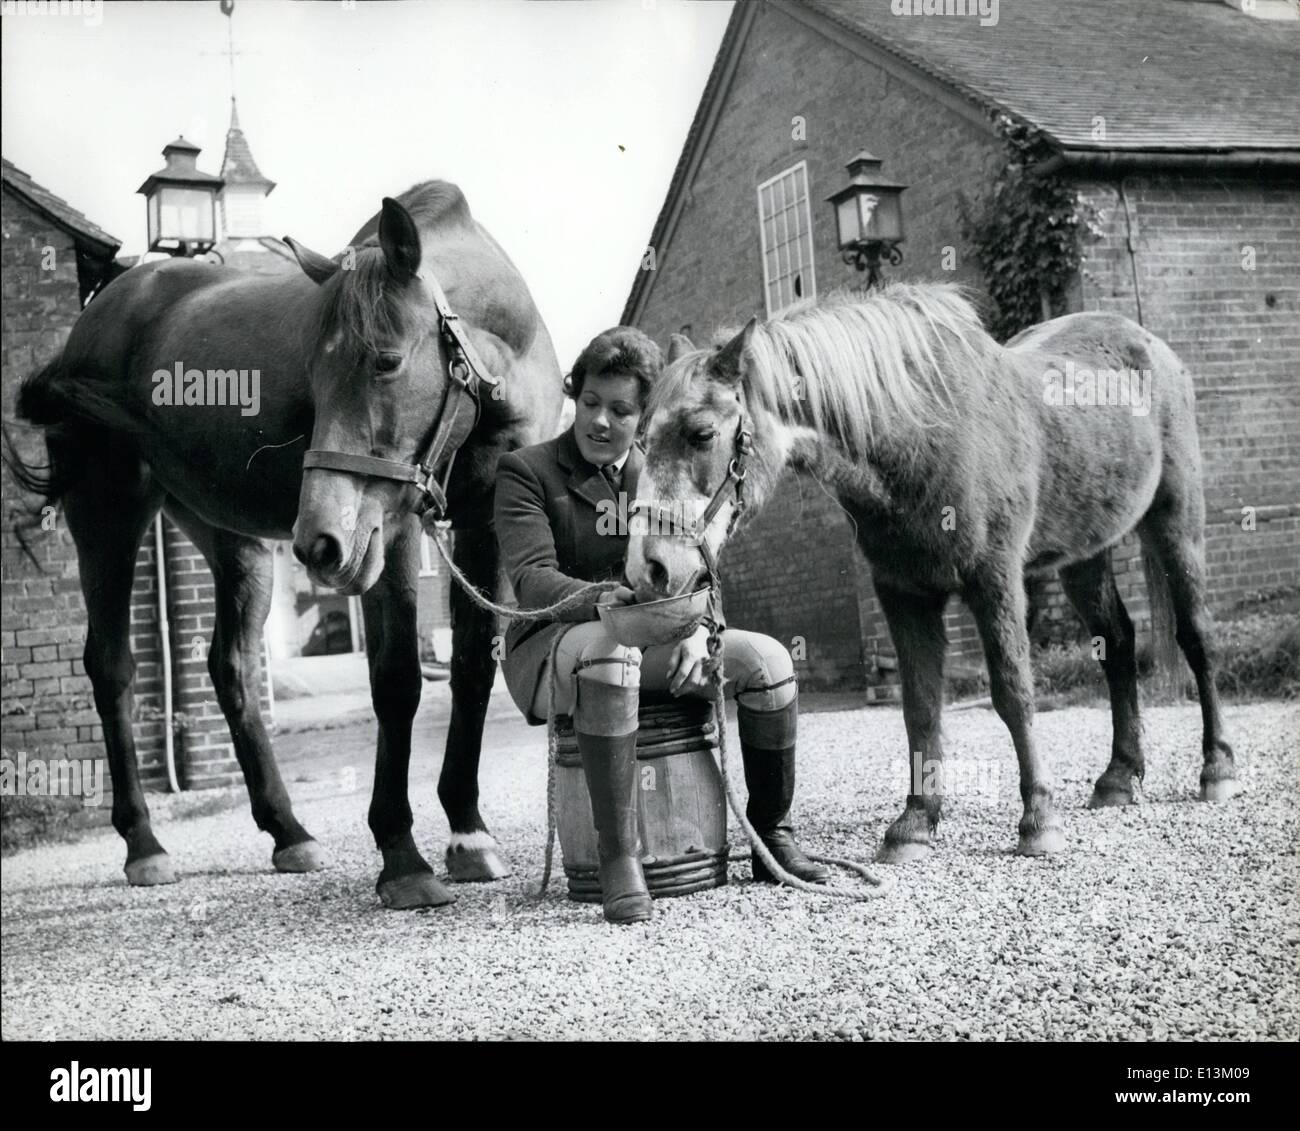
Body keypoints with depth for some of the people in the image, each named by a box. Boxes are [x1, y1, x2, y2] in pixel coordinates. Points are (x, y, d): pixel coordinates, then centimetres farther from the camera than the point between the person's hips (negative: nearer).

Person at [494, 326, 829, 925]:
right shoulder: (525, 471, -4)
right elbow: (531, 577, -17)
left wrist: (698, 628, -18)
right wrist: (602, 602, -38)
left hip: (652, 644, 5)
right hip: (550, 645, -5)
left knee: (766, 657, -14)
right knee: (608, 652, -40)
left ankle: (772, 837, 1)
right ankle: (618, 860, -37)